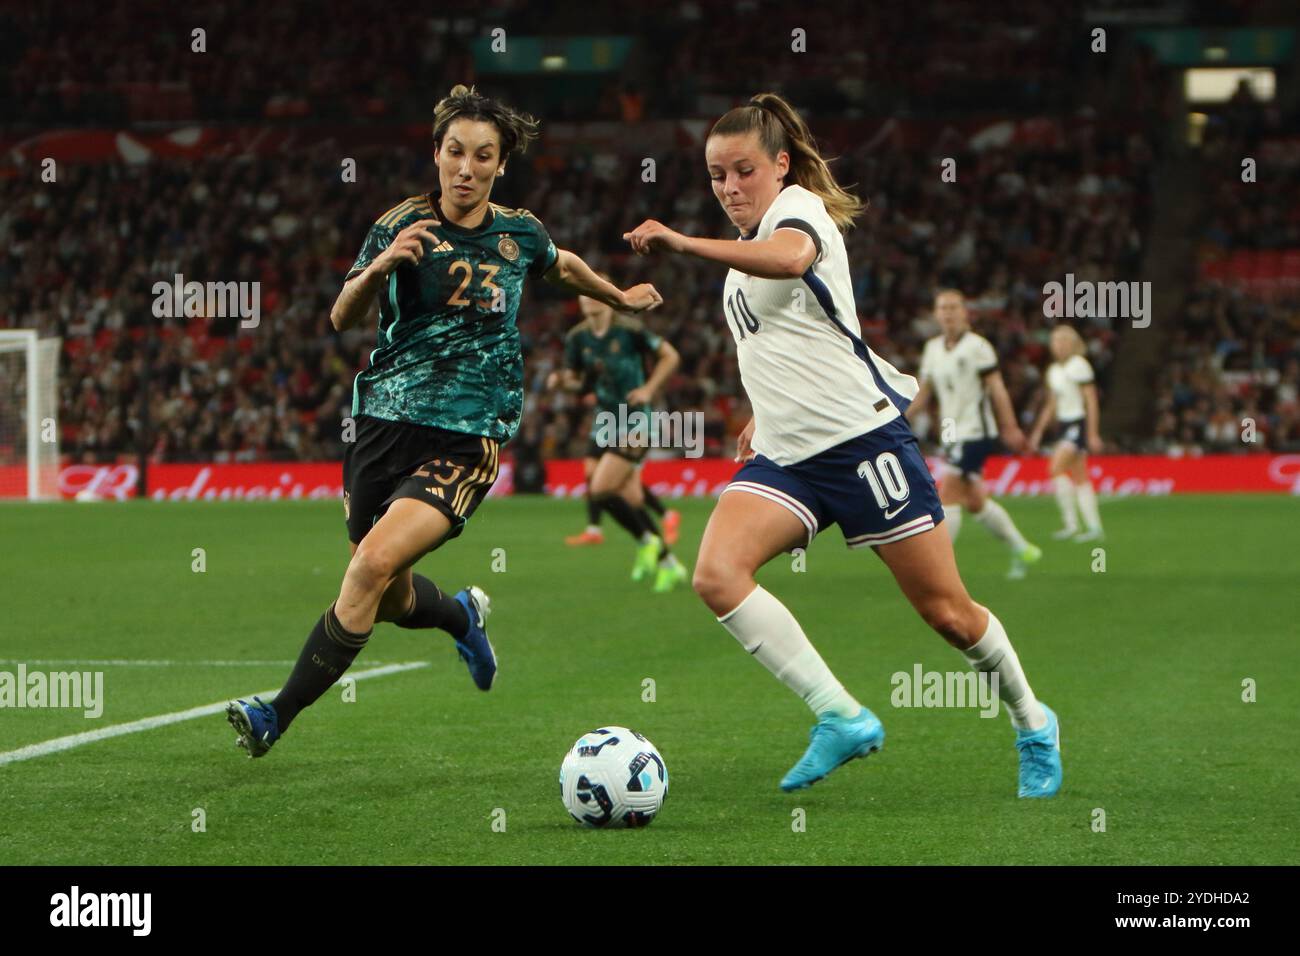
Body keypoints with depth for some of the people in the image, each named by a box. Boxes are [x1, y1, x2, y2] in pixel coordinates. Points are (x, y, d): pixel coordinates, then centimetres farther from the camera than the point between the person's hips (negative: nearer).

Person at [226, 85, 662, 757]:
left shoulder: (520, 233, 5)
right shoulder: (403, 224, -2)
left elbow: (562, 267, 29)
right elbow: (341, 318, -11)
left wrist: (621, 298, 42)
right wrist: (379, 267, -30)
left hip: (467, 441, -1)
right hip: (385, 420, 1)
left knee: (374, 564, -22)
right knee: (388, 599, 10)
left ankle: (281, 713, -15)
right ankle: (461, 615, 46)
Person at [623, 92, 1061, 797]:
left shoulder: (799, 207, -8)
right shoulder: (748, 246, 18)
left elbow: (790, 258, -36)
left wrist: (683, 244, -48)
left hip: (860, 435, -8)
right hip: (786, 457, 8)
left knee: (946, 611, -1)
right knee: (716, 575, -20)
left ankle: (1031, 724, 25)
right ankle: (842, 718, -20)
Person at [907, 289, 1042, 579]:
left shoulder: (977, 346, -8)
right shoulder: (932, 348, 11)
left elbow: (997, 388, -10)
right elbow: (924, 393, 18)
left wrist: (1010, 428, -14)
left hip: (975, 433, -7)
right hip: (952, 435, 7)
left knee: (947, 496, -14)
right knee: (975, 502, 12)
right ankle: (1022, 550, 25)